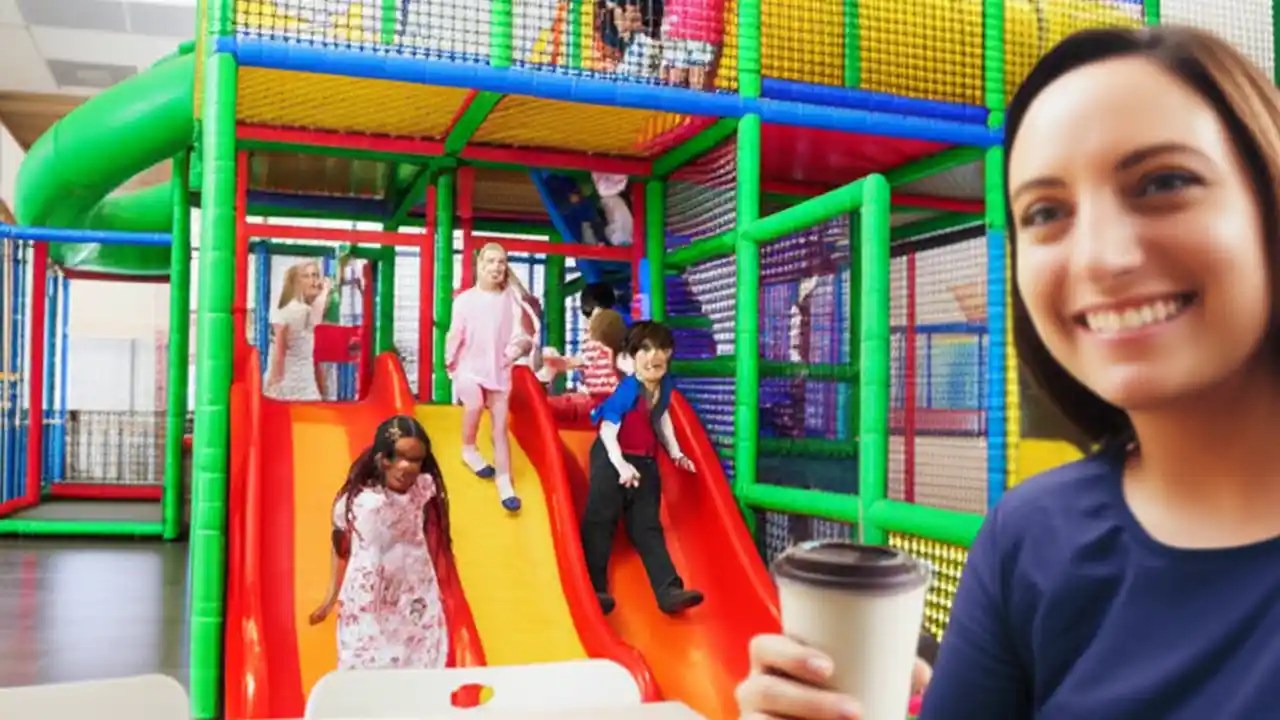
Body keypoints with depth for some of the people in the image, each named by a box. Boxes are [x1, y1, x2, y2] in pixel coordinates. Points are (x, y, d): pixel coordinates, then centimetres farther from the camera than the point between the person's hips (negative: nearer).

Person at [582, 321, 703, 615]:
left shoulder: (664, 385, 1)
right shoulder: (627, 391, -20)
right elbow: (607, 432, -20)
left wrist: (676, 453, 18)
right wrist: (621, 465, -29)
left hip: (645, 463, 6)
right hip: (612, 460, -6)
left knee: (647, 527, 6)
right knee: (600, 522, -4)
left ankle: (669, 591, -1)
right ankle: (595, 589, 0)